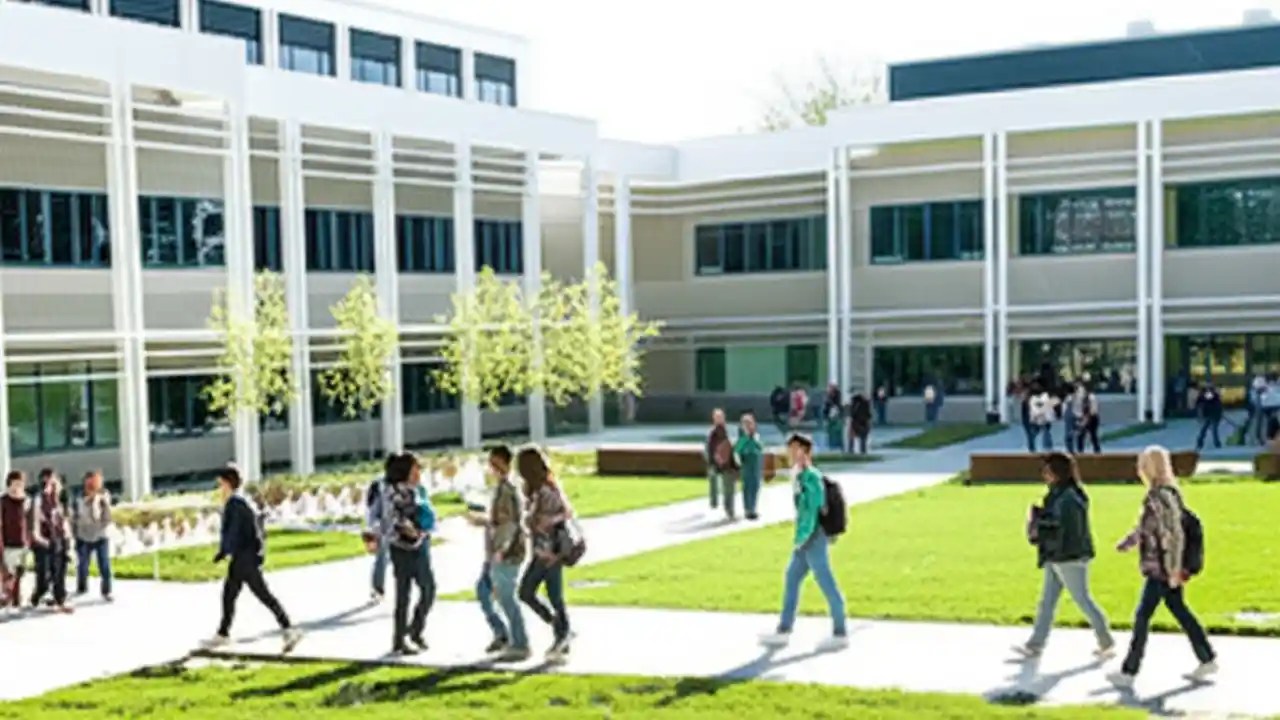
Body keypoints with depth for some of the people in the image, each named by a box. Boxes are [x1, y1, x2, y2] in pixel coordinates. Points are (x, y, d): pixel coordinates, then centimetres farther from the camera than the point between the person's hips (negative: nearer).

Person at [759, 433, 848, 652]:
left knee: (826, 584, -3)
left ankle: (840, 634, 5)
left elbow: (811, 511, -20)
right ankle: (784, 631, 17)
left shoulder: (810, 477, -16)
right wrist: (800, 537, 15)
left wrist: (800, 537, -18)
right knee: (791, 579, 11)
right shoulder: (799, 476, 13)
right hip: (807, 538, 10)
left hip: (813, 538, -10)